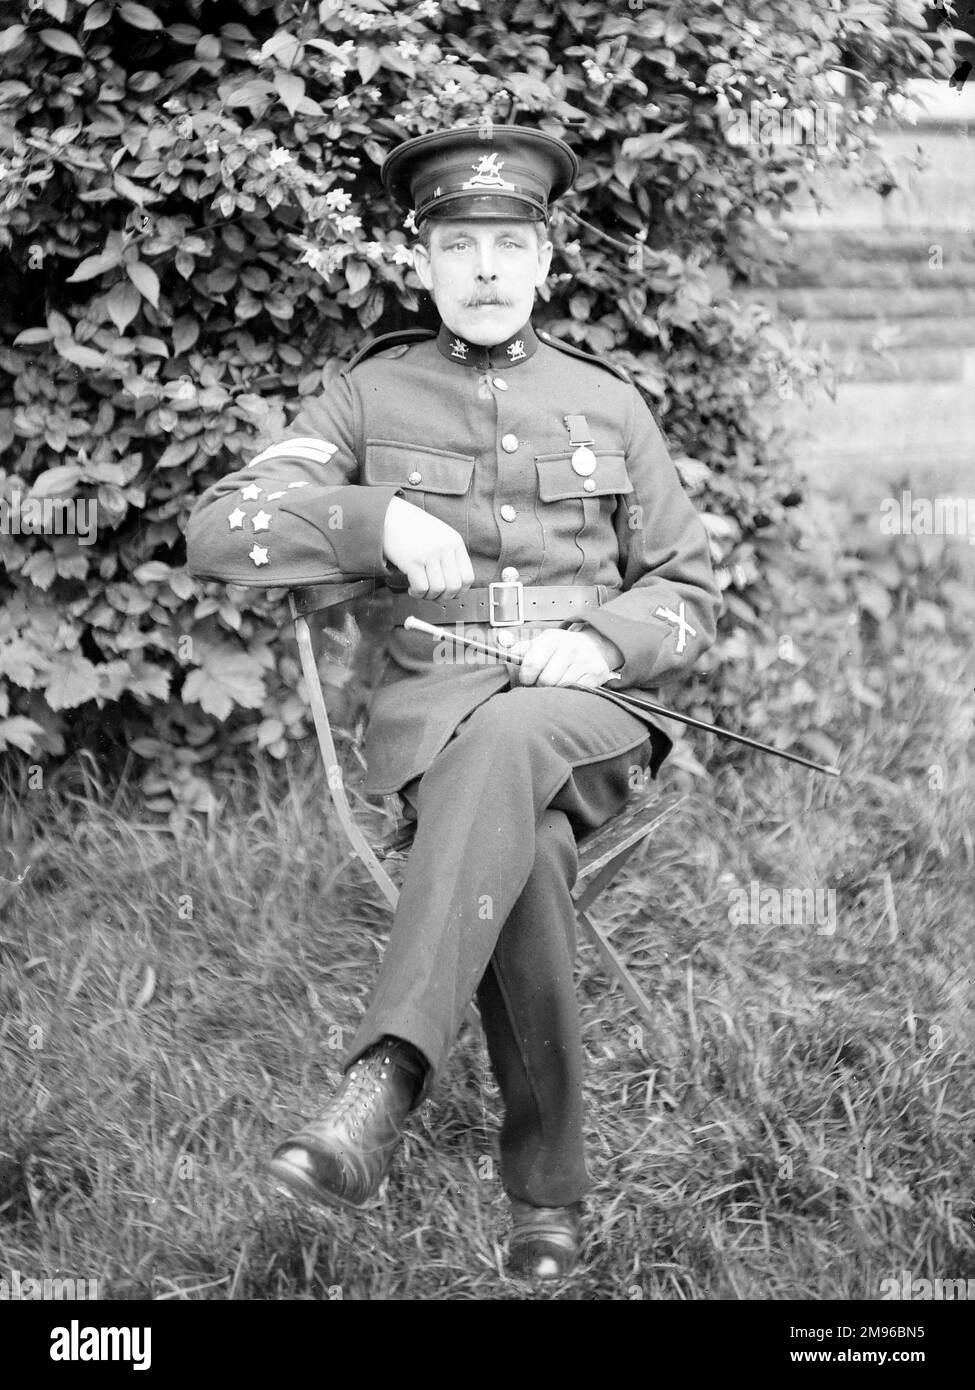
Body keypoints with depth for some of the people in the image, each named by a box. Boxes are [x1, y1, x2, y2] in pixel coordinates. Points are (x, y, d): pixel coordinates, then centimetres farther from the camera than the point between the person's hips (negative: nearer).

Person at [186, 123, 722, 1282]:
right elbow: (217, 532, 0)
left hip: (583, 715, 0)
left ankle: (384, 1079, -46)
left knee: (506, 739, -38)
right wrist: (377, 520, -16)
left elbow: (687, 590, 16)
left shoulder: (604, 403, 12)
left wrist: (604, 642, -7)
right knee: (525, 849, -34)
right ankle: (547, 1188, -25)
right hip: (429, 704, 0)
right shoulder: (373, 395, 10)